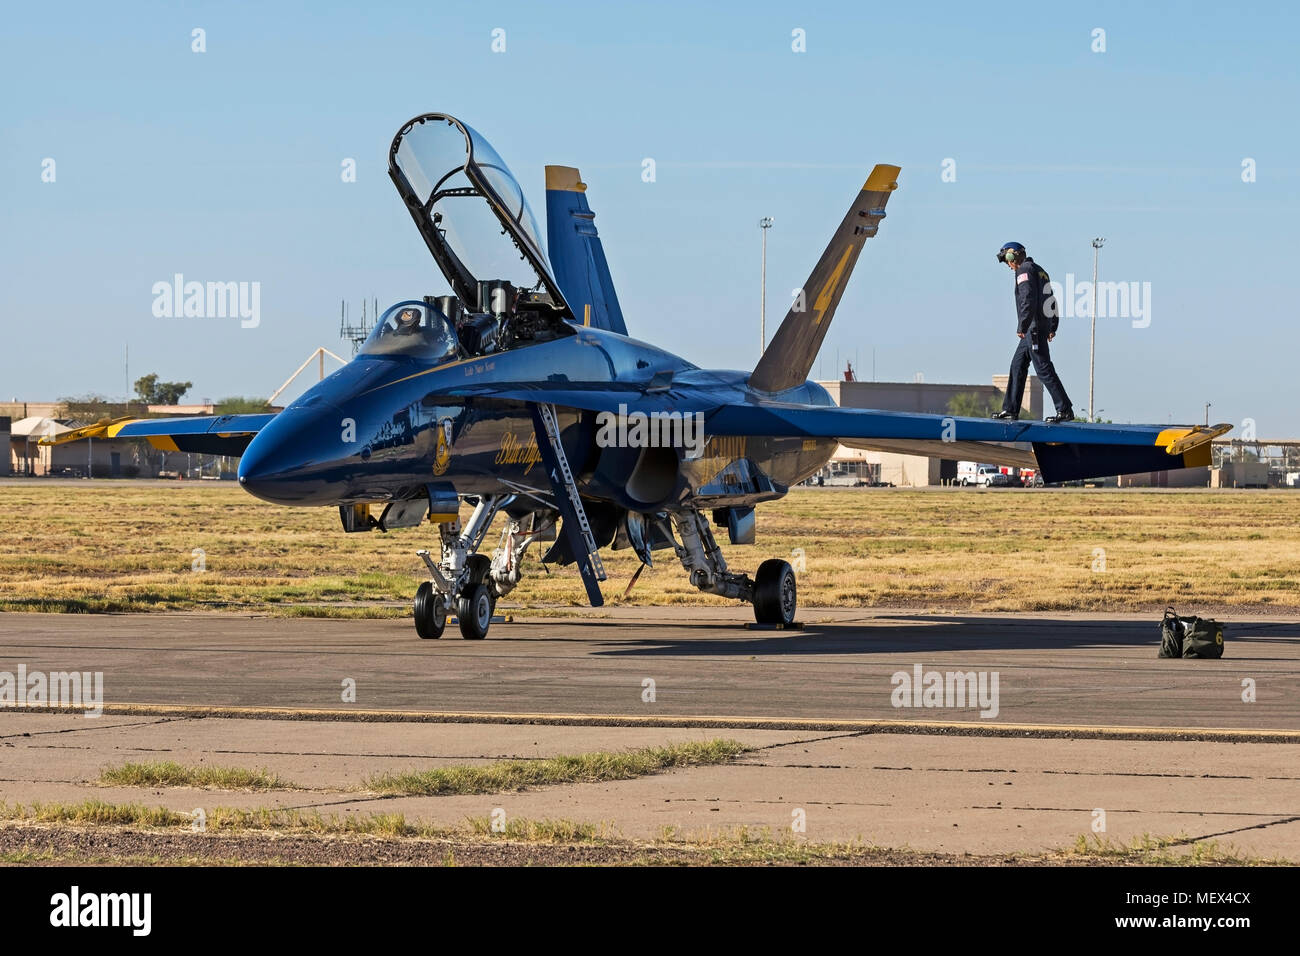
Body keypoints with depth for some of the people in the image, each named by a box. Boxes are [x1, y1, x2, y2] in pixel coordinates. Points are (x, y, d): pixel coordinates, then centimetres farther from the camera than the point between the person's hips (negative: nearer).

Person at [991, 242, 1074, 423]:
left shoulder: (1024, 270, -8)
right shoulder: (1039, 270, 22)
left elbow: (1027, 299, -20)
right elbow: (1052, 300, 25)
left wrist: (1022, 327, -21)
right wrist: (1053, 327, 27)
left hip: (1034, 327, -10)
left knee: (1044, 369, -10)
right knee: (1017, 365, 14)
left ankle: (1065, 410, -13)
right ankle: (1011, 409, 15)